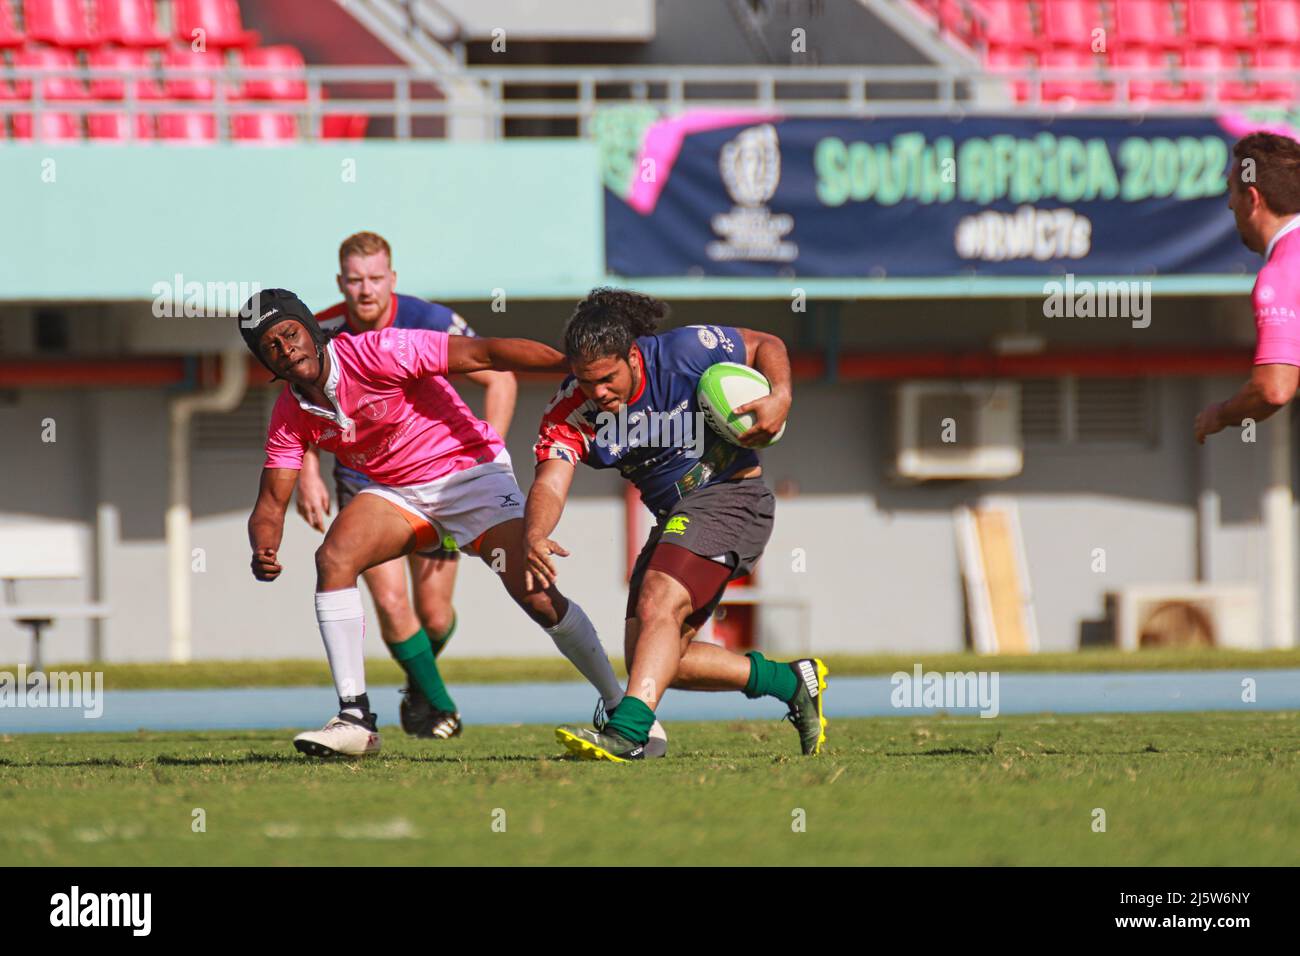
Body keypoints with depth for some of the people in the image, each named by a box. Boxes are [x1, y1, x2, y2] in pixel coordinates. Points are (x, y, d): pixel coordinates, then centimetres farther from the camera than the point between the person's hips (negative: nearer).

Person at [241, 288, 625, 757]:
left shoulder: (376, 353, -24)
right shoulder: (290, 416, -5)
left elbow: (483, 354, -28)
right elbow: (271, 502, -3)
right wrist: (263, 551, -28)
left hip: (471, 471, -5)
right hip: (398, 493, 5)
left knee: (538, 598, -18)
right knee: (333, 559, -21)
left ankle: (620, 706, 2)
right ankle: (355, 719, -19)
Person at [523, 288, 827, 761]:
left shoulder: (686, 352, -17)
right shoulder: (571, 411, -10)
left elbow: (766, 345, 0)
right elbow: (550, 482, -23)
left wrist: (781, 396, -20)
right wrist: (534, 537, -44)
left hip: (730, 494, -7)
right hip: (674, 517, 7)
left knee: (657, 607, -29)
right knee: (648, 657, 3)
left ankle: (627, 731, -44)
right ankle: (791, 680, 16)